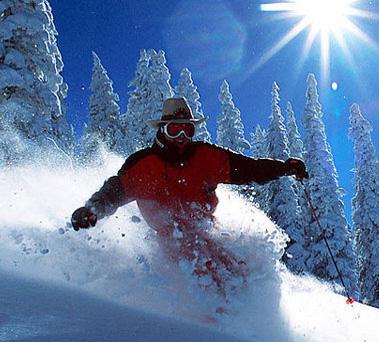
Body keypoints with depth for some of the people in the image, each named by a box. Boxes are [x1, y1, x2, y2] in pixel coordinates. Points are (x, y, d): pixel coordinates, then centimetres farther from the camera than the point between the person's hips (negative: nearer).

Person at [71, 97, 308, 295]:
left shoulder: (206, 156, 2)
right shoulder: (143, 165, -3)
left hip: (208, 231, 3)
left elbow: (249, 168, -1)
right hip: (173, 238, -3)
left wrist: (285, 167, -11)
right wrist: (91, 211, -20)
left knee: (239, 271, -16)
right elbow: (114, 192, -2)